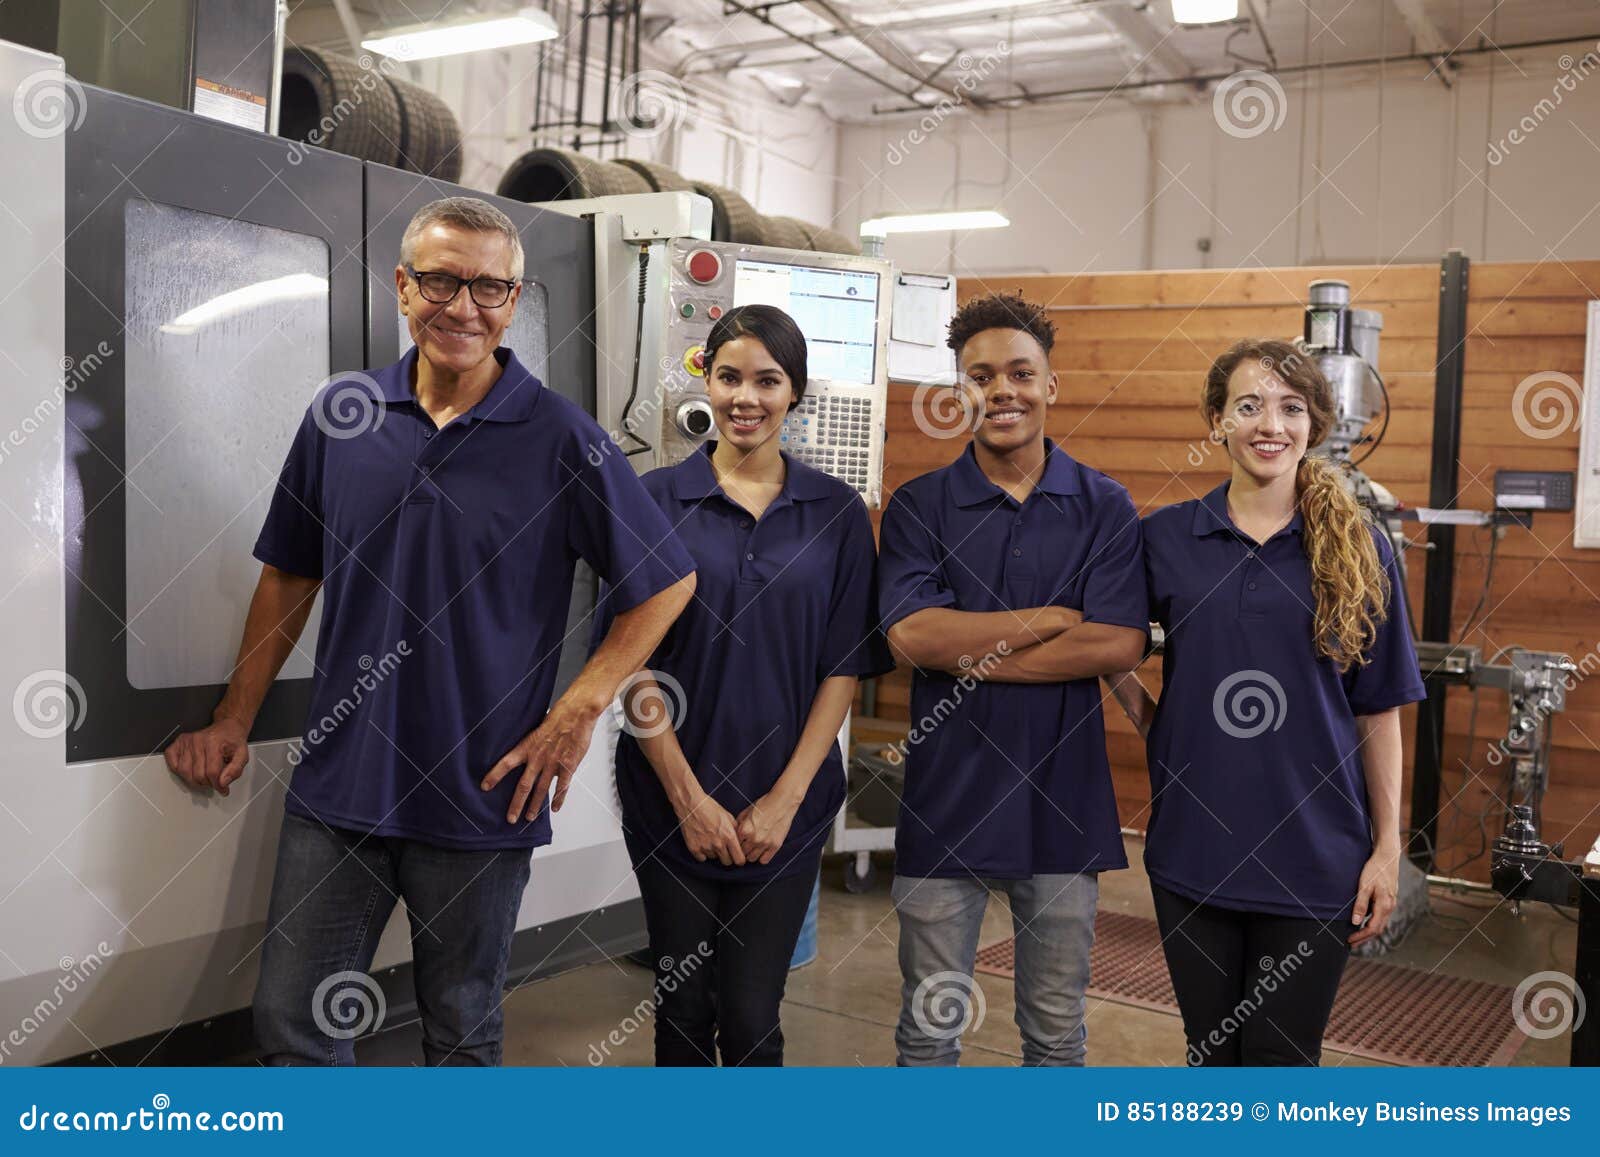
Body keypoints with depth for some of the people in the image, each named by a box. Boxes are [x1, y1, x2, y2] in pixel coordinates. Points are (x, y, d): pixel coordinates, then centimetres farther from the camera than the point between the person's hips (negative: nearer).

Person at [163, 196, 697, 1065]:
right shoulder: (338, 414, 2)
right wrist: (233, 719, 9)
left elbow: (668, 580, -3)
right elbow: (289, 576, 12)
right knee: (290, 1022, 10)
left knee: (461, 1031, 14)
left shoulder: (559, 438, -8)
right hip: (336, 787, 3)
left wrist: (577, 714, -9)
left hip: (481, 798, -3)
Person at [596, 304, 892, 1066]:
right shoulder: (659, 500, -2)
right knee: (683, 1008, 12)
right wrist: (690, 798, -9)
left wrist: (785, 799, -8)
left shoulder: (835, 511, 2)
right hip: (670, 802, 0)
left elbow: (844, 666, -1)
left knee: (751, 1017, 3)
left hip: (785, 809, 0)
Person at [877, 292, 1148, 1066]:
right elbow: (910, 635, -15)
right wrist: (1054, 619, -12)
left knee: (1056, 1030, 14)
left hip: (1064, 799, 1)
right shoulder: (918, 506, 0)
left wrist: (970, 652, -13)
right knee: (929, 1028, 11)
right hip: (945, 797, 0)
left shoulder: (1103, 507, 1)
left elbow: (1120, 645, -12)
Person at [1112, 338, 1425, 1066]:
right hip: (1194, 845, 1)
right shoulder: (1166, 537, 0)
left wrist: (1387, 847, -2)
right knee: (1212, 1051, 14)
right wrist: (1146, 717, -1)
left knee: (1281, 1057, 8)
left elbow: (1378, 709, 0)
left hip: (1314, 853, -1)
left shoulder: (1357, 547, -2)